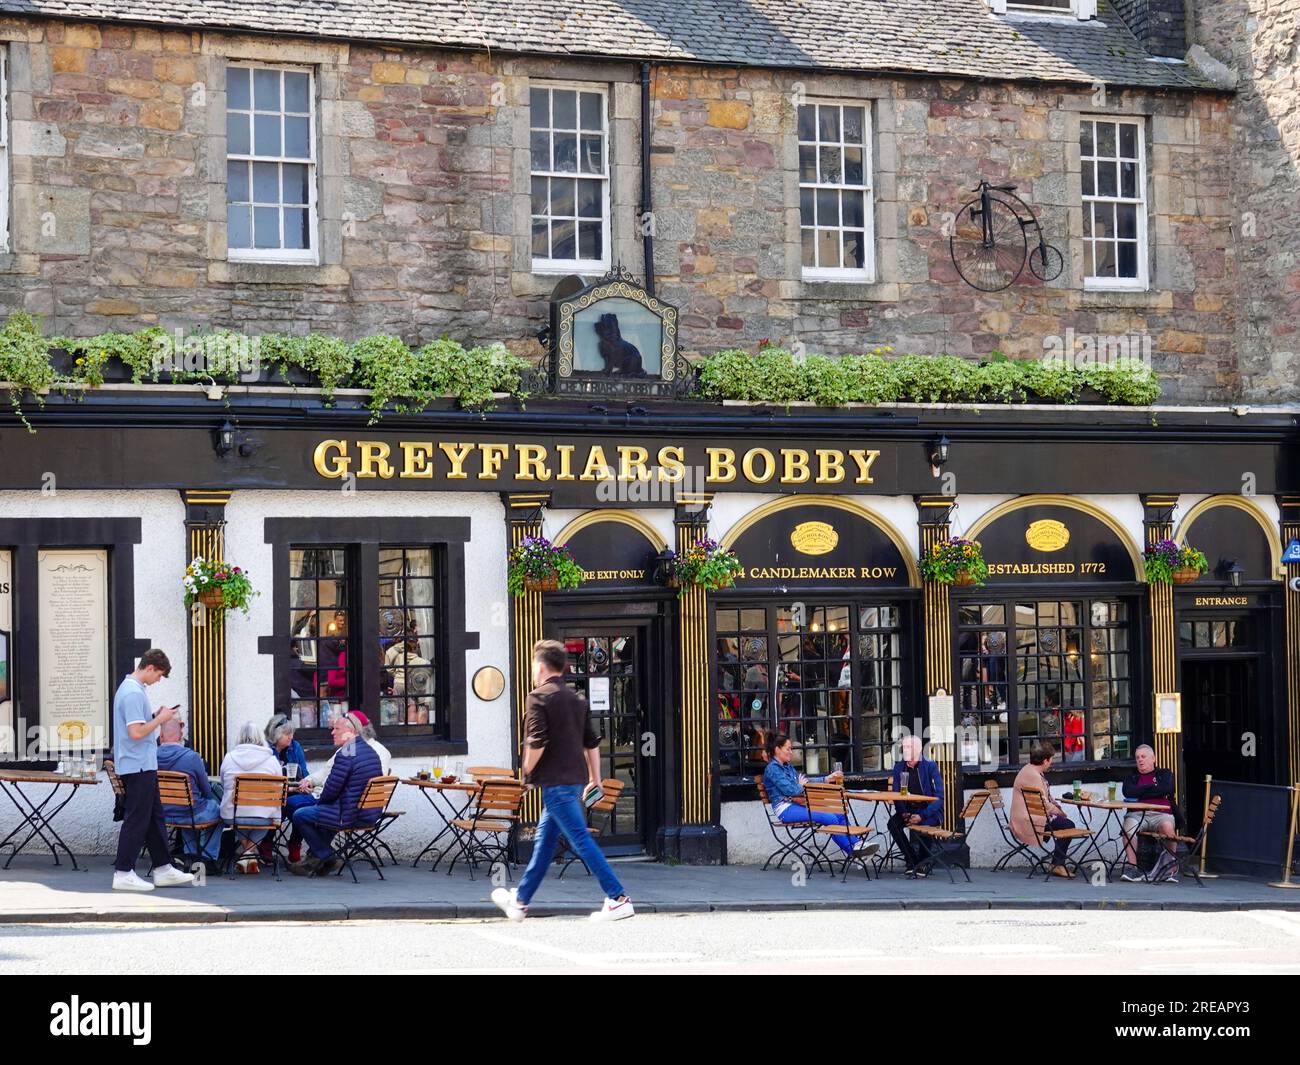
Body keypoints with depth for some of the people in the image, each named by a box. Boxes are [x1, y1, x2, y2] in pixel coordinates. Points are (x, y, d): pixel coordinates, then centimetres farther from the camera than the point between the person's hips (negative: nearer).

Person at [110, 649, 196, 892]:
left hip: (143, 765, 11)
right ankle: (123, 874, -2)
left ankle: (163, 869, 20)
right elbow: (136, 732, -25)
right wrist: (160, 719, -13)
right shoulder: (134, 693, -19)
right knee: (137, 820, -5)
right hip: (138, 766, -11)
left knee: (154, 817, 15)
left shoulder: (131, 688, 14)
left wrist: (156, 716, 10)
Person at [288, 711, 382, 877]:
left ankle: (328, 857, 10)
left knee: (300, 816, 3)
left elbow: (331, 789, -18)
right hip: (370, 815, 9)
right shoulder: (371, 751, 10)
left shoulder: (345, 754, -19)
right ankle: (315, 858, 31)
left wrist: (320, 801, 5)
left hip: (349, 816, -9)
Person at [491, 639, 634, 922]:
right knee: (544, 841, 17)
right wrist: (595, 779, 20)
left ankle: (618, 899, -14)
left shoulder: (538, 697, -10)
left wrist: (527, 771, -4)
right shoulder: (576, 699, 15)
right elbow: (592, 742, 16)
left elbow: (537, 742, -19)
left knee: (581, 840, -9)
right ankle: (520, 901, 26)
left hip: (555, 782, -9)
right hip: (576, 779, 9)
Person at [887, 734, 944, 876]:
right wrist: (903, 812, -13)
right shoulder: (899, 767, 6)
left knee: (923, 824, -36)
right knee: (893, 823, -26)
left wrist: (922, 815, -23)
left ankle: (922, 863, -14)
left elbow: (939, 797, -11)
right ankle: (912, 860, -17)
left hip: (930, 812, -4)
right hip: (908, 810, 4)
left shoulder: (930, 766, -7)